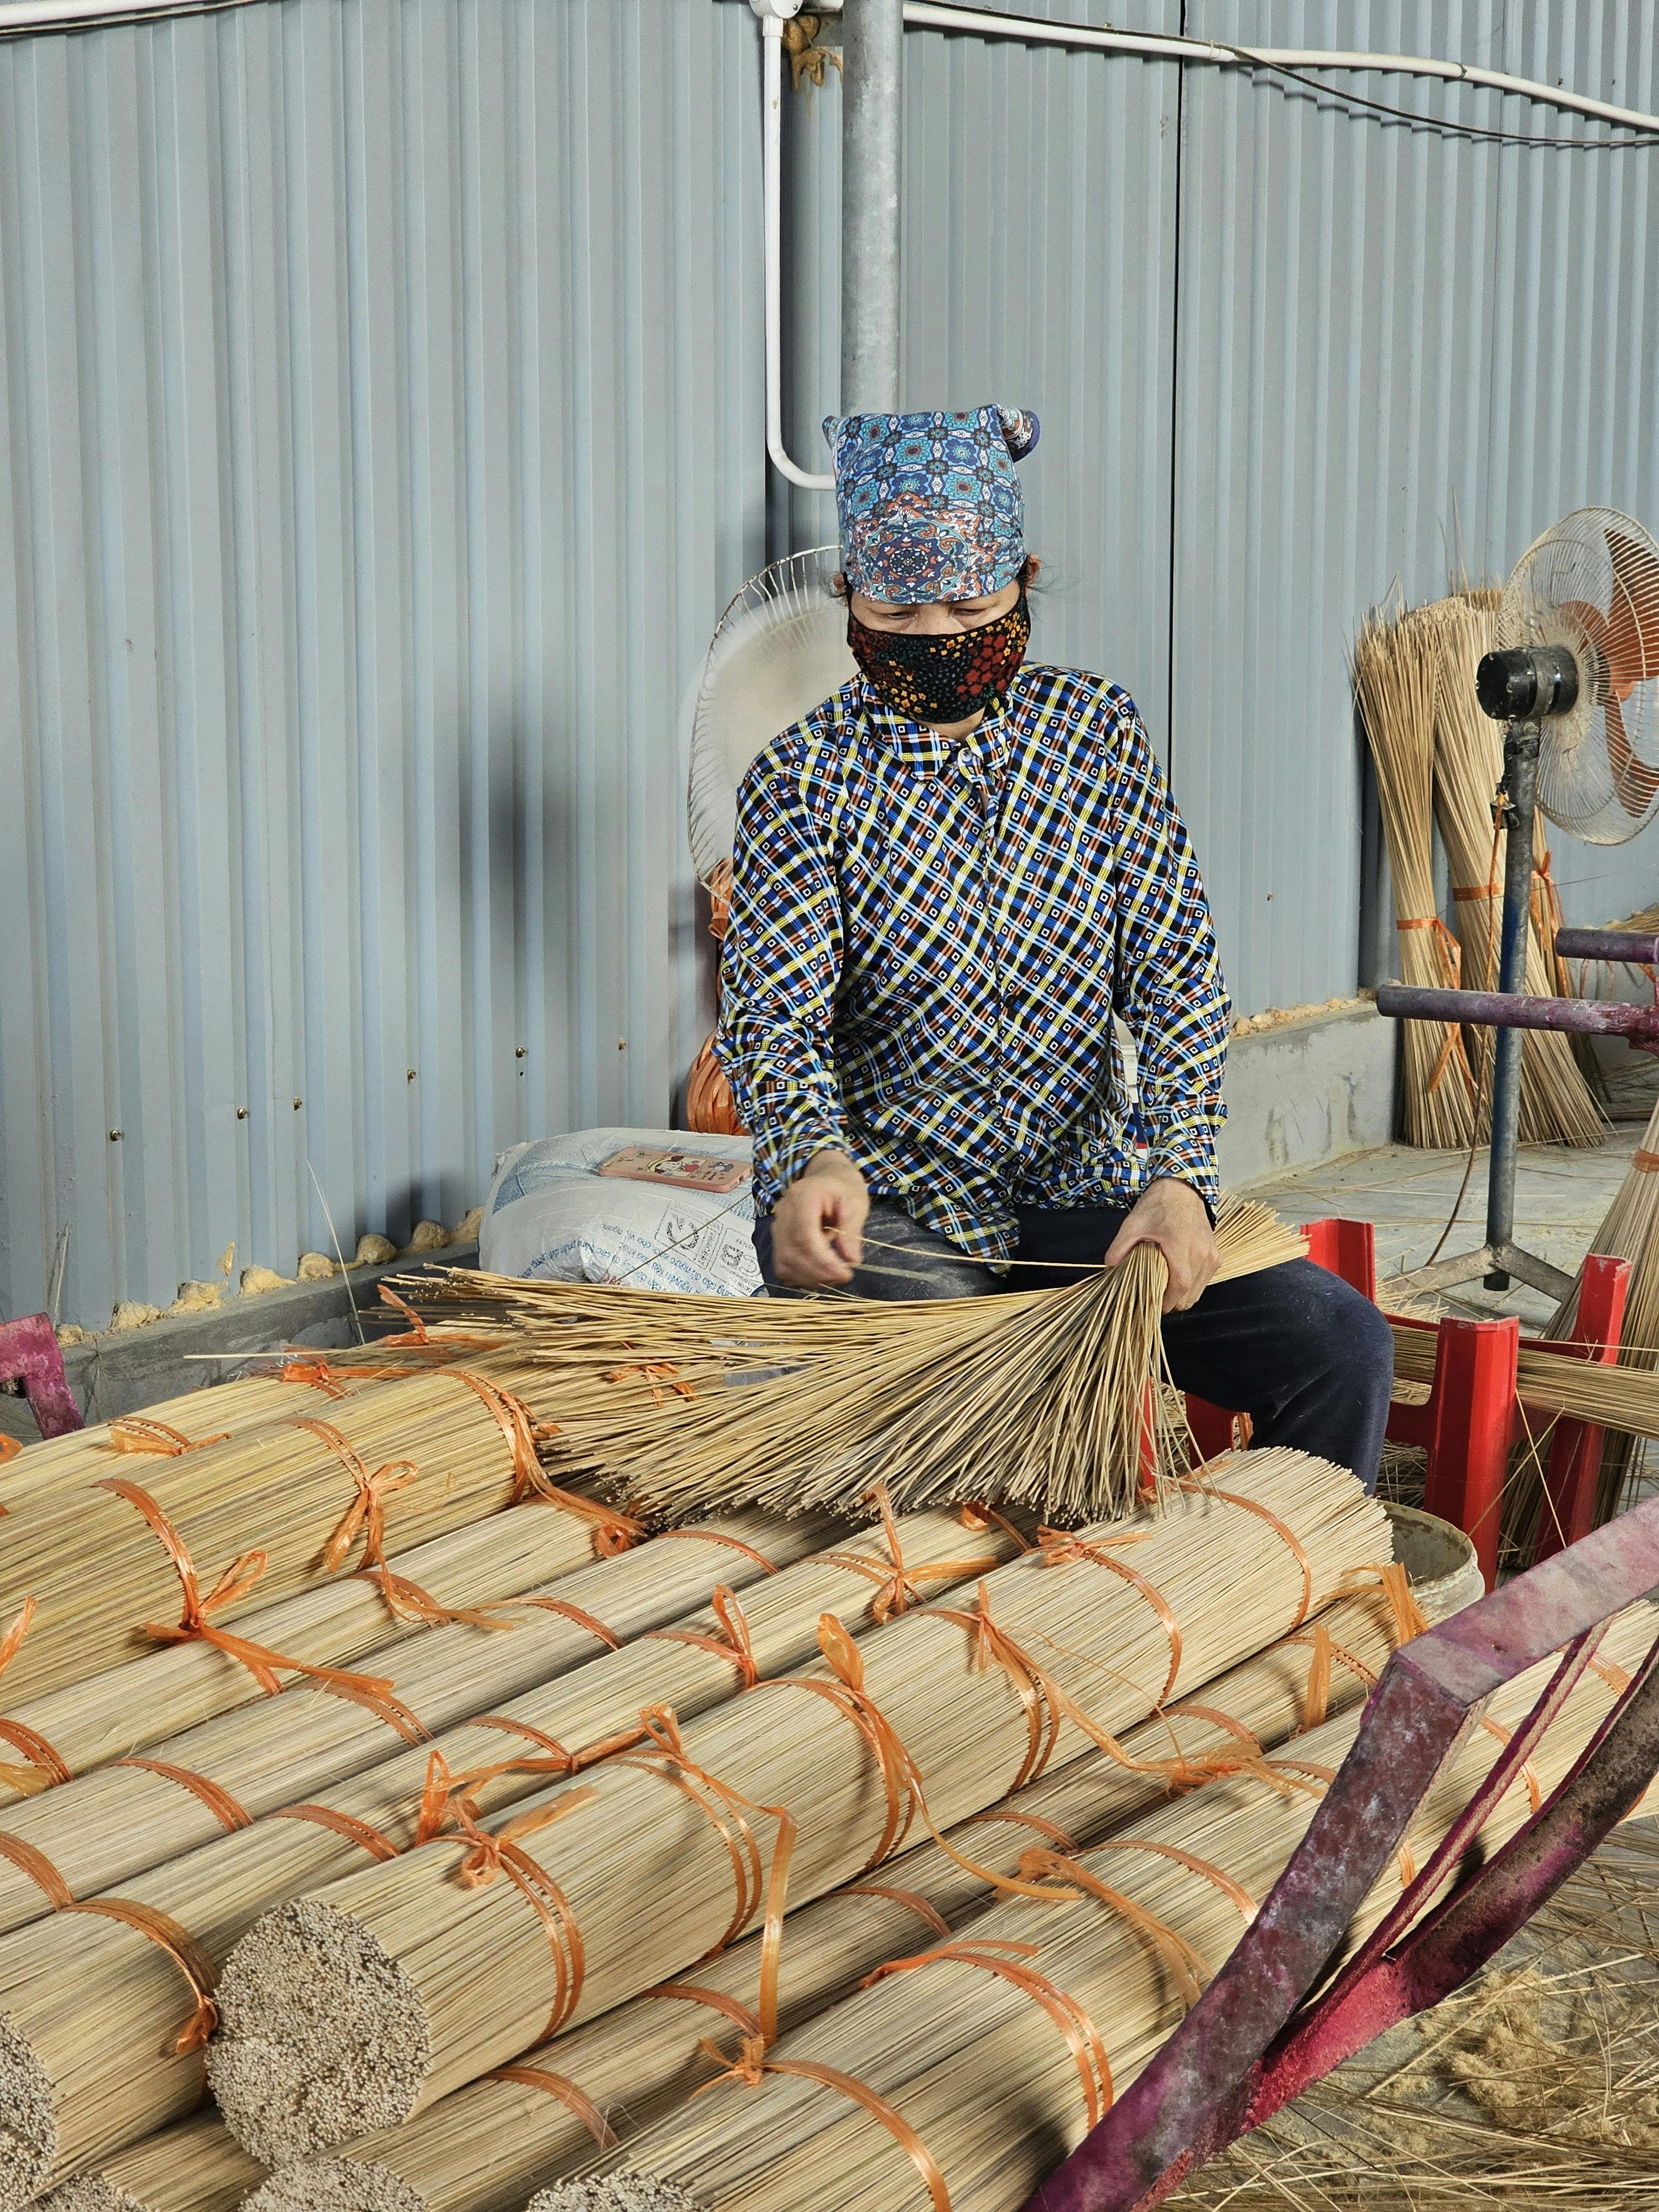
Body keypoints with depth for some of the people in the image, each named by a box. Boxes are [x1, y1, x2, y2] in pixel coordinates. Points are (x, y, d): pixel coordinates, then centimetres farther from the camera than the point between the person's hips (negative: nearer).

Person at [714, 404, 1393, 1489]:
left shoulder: (1099, 733, 6)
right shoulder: (806, 777, -2)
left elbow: (1177, 978, -1)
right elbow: (774, 1014, -14)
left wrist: (1180, 1179, -18)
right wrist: (816, 1160, -36)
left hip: (1078, 1196, 3)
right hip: (880, 1207, -3)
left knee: (1342, 1342, -15)